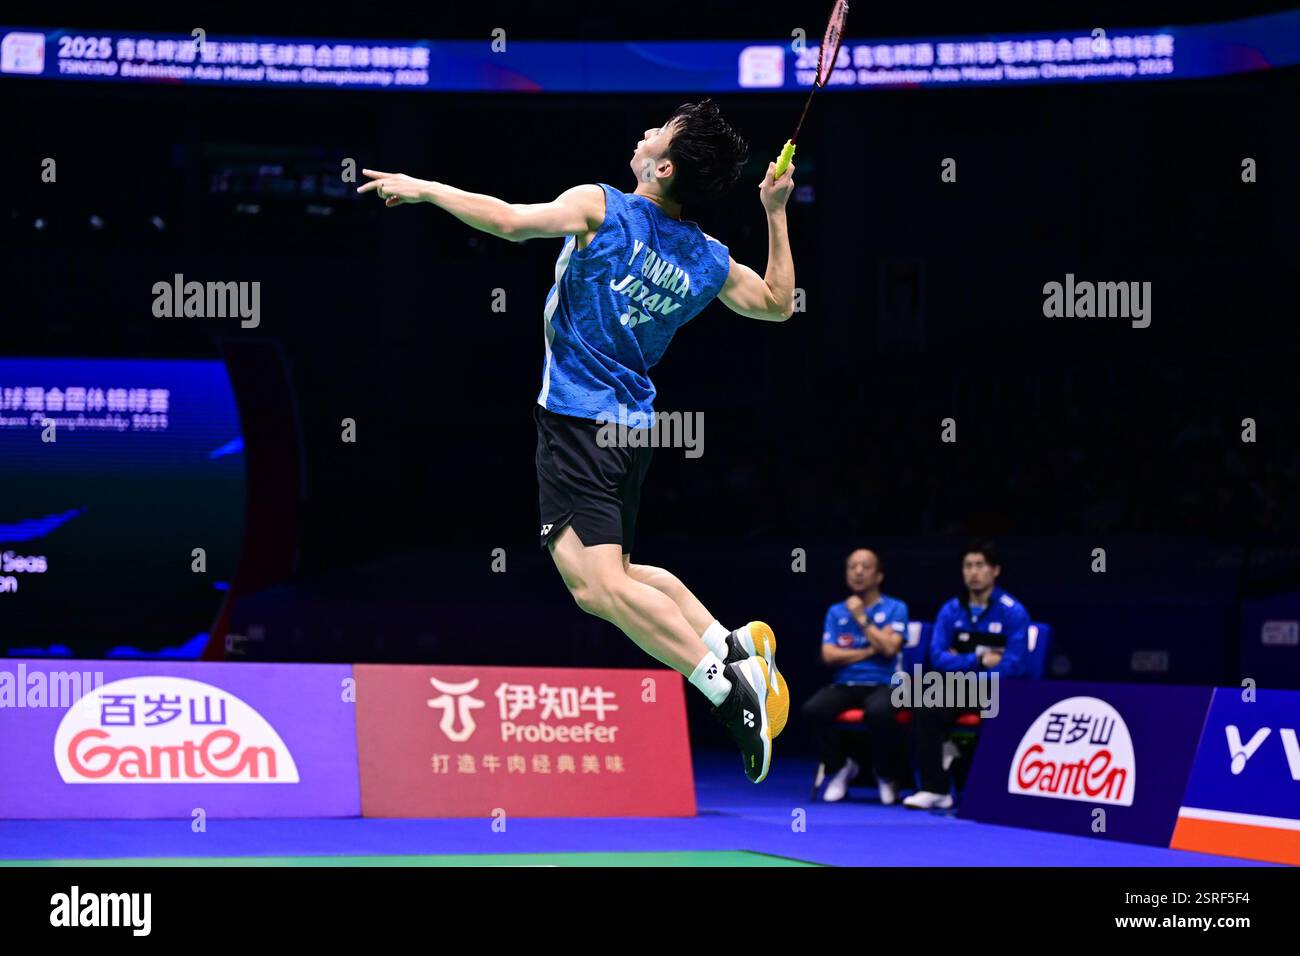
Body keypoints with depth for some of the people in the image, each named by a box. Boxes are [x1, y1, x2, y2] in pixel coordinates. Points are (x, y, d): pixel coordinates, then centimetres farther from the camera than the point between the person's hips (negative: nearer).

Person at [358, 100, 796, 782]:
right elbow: (777, 304, 20)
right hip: (632, 426, 8)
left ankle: (729, 687, -25)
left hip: (577, 419, -8)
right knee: (611, 577, 19)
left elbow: (511, 220, -22)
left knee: (599, 584, -15)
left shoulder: (601, 207, -10)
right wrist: (776, 213, 20)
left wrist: (421, 188, -9)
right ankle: (736, 648, 5)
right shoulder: (708, 260, 7)